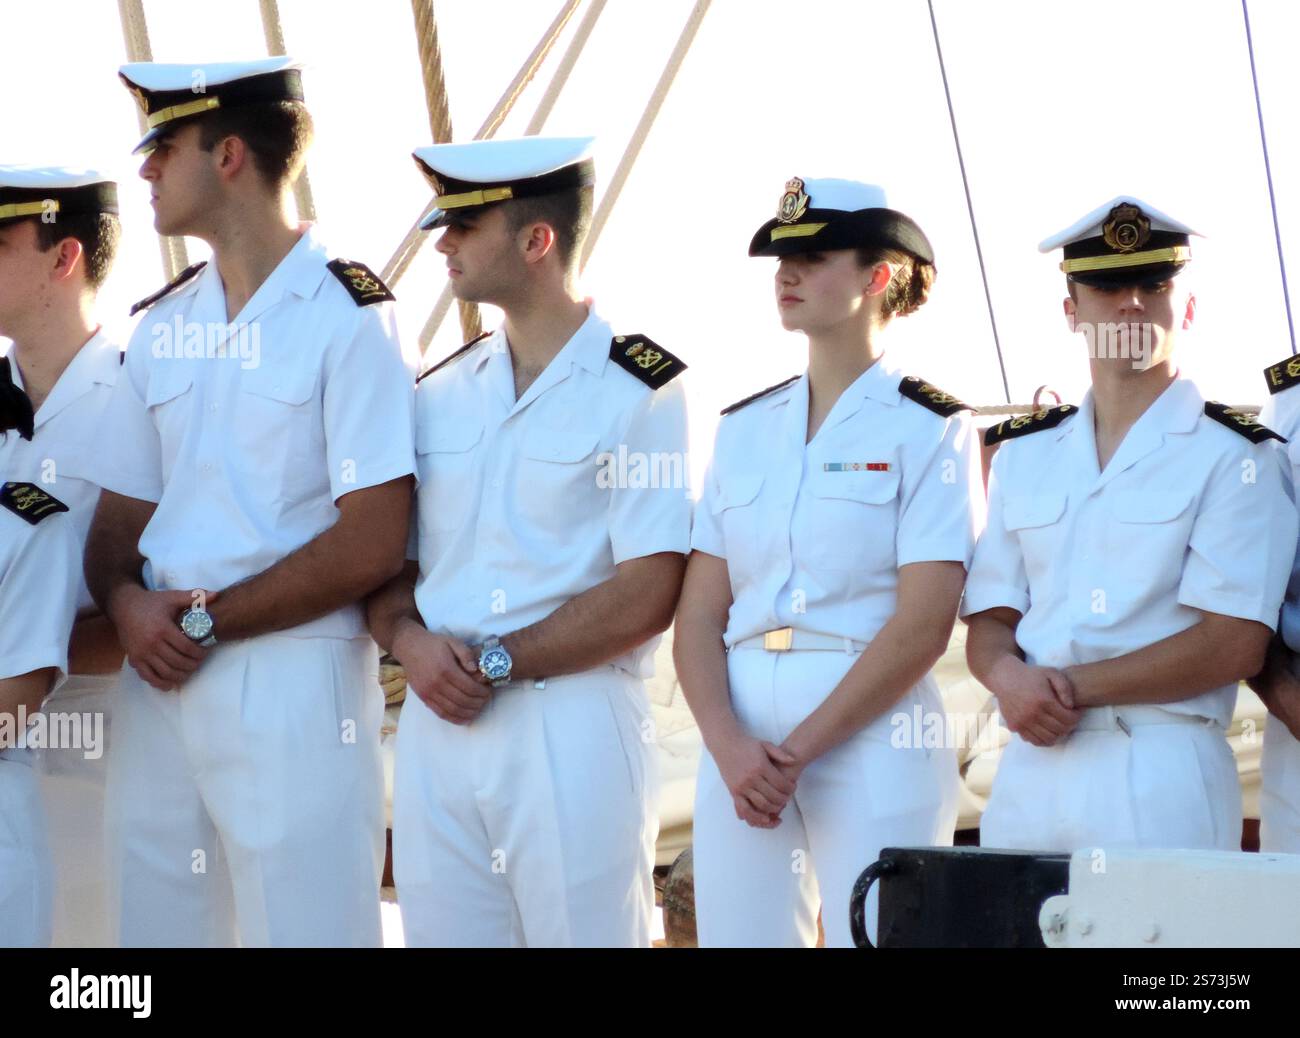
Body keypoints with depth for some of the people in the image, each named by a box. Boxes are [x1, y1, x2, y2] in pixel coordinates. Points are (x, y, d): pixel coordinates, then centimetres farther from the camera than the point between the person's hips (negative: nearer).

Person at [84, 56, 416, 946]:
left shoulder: (348, 316, -6)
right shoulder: (162, 326, 15)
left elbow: (371, 543, -12)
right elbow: (122, 516, 14)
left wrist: (204, 617, -10)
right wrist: (129, 606, -8)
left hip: (295, 681, -6)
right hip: (158, 683, 6)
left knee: (303, 927, -3)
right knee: (158, 928, 8)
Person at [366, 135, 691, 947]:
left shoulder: (641, 391, -3)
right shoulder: (440, 393, 15)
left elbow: (649, 597, -10)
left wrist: (496, 662, -12)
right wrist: (410, 639, -6)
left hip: (576, 728, -5)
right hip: (437, 724, 5)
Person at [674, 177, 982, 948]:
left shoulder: (930, 430, -3)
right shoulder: (745, 427, 12)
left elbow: (922, 625, -11)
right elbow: (700, 613, 7)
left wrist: (798, 750, -13)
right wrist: (730, 747, -9)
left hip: (874, 741, -5)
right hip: (741, 743, 5)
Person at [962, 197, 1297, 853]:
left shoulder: (1233, 457, 0)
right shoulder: (1023, 455, 17)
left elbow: (1234, 644, -9)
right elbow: (988, 621, 14)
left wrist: (1073, 687, -13)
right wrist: (1010, 677, -10)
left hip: (1161, 780, -4)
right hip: (1027, 772, 4)